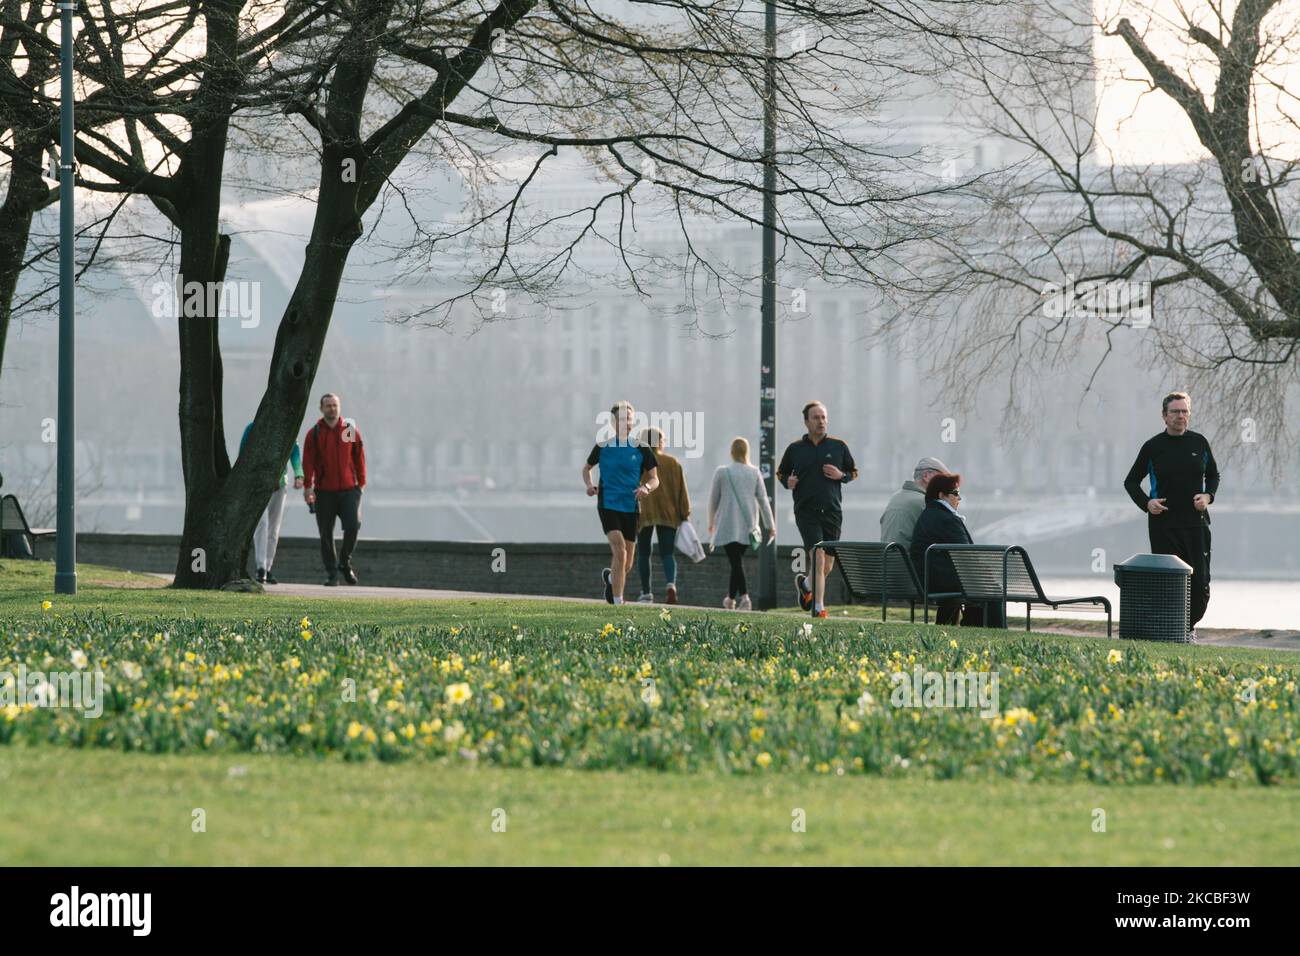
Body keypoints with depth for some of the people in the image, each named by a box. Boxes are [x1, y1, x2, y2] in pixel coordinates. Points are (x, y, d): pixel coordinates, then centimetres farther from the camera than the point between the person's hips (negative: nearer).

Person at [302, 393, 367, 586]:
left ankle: (345, 562, 10)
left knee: (353, 526, -14)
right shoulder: (314, 433, 1)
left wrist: (361, 482, 6)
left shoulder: (351, 429, 5)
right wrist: (307, 486, -11)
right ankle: (331, 574, 10)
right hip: (324, 492, 0)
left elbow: (359, 457, 8)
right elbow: (308, 461, -3)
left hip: (349, 489, 0)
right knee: (326, 534, 2)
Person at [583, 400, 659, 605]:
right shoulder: (603, 446, 2)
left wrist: (646, 487, -16)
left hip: (631, 507, 2)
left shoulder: (641, 448, 3)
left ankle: (610, 577, 43)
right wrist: (589, 485, -1)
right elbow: (586, 468, 18)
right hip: (608, 504, -2)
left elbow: (655, 478, 6)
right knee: (620, 550, -22)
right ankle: (618, 601, -17)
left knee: (626, 564, 7)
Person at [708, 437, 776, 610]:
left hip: (728, 524, -3)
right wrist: (770, 525, 7)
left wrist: (711, 522, 18)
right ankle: (731, 596, 24)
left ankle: (743, 596, -24)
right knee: (737, 559, 17)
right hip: (748, 525, 3)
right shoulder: (754, 473, 2)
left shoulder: (722, 472, -4)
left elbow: (713, 499, 4)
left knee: (735, 561, -8)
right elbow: (763, 499, 3)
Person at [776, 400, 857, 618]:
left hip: (832, 512, 2)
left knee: (827, 566, 8)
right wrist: (787, 481, -4)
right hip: (806, 511, -2)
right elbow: (781, 472, 17)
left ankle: (805, 583, 40)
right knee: (818, 555, -19)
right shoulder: (795, 449, 6)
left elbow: (853, 472, 16)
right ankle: (818, 607, -18)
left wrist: (841, 476, -5)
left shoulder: (838, 447, 8)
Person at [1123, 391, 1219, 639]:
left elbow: (1213, 475, 21)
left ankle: (1189, 626, 19)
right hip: (1163, 523, -2)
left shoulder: (1199, 443, 8)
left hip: (1196, 522, 2)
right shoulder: (1153, 447, 2)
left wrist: (1208, 496, 1)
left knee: (1200, 582, -2)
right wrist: (1146, 503, -6)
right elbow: (1131, 481, 11)